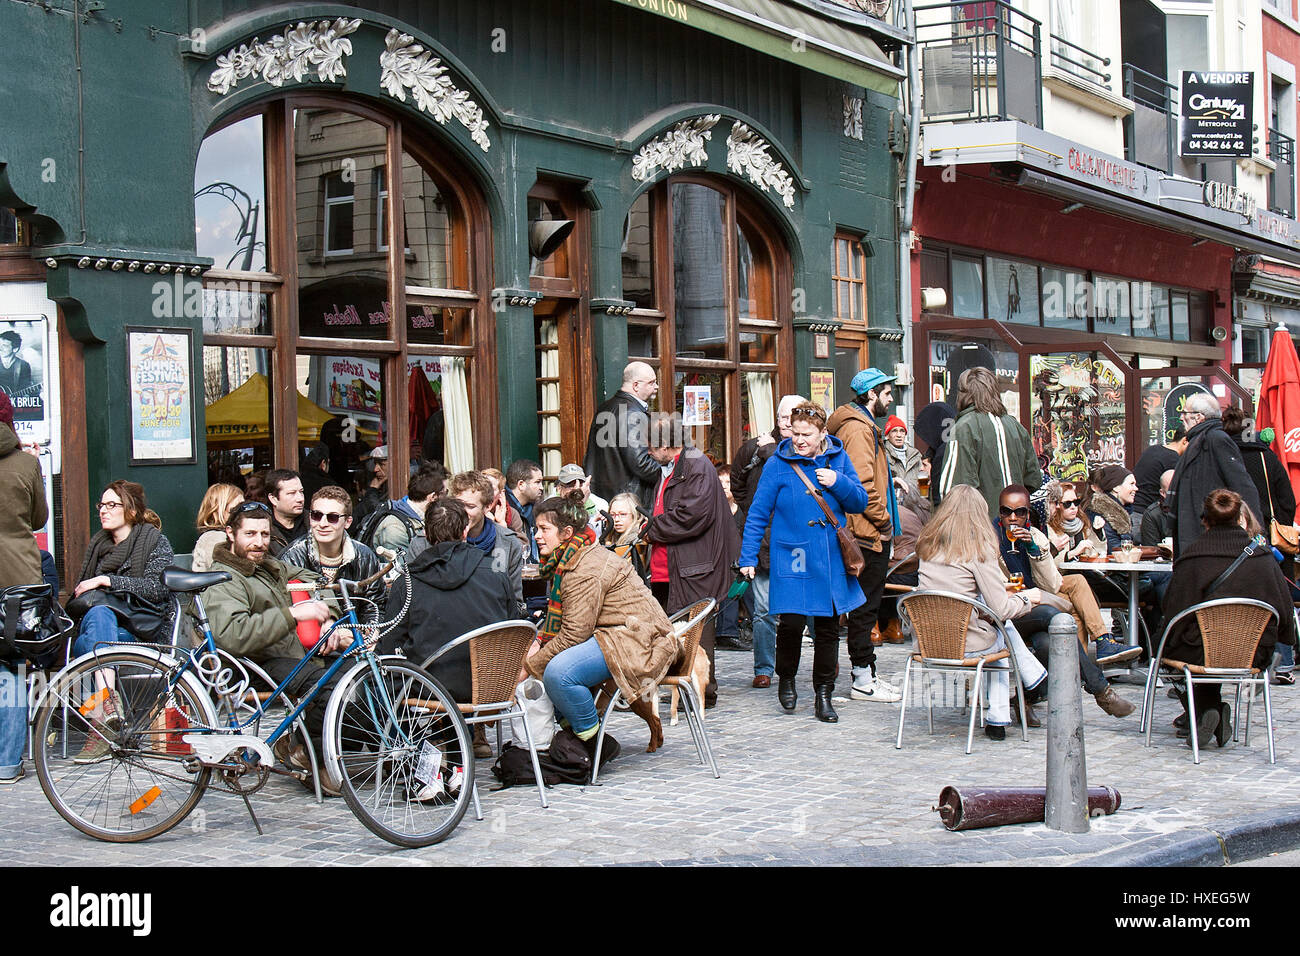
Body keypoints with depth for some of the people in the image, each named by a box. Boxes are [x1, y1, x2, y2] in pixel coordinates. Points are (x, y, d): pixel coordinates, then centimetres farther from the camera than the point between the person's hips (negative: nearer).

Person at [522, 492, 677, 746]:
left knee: (558, 672, -28)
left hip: (639, 644, -11)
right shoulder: (566, 561, 14)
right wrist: (540, 642, 1)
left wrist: (530, 666, -13)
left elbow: (574, 634, -21)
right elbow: (559, 619, 21)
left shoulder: (586, 569, -19)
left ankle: (593, 742, -9)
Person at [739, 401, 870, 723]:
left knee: (829, 627, 8)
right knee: (792, 621, -12)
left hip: (831, 560, 3)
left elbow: (860, 503, 8)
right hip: (792, 557, -3)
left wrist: (839, 483, -11)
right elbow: (758, 513, 1)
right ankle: (786, 679, 17)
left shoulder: (838, 459, 6)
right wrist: (748, 557, -2)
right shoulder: (778, 465, -3)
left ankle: (823, 695, 20)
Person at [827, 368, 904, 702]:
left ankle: (867, 674, 20)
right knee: (865, 608, -6)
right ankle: (863, 680, -2)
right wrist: (882, 518, -15)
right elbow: (862, 483, -22)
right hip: (869, 533, -11)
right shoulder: (857, 429, -13)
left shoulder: (865, 427, 21)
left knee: (867, 606, 14)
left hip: (871, 534, 11)